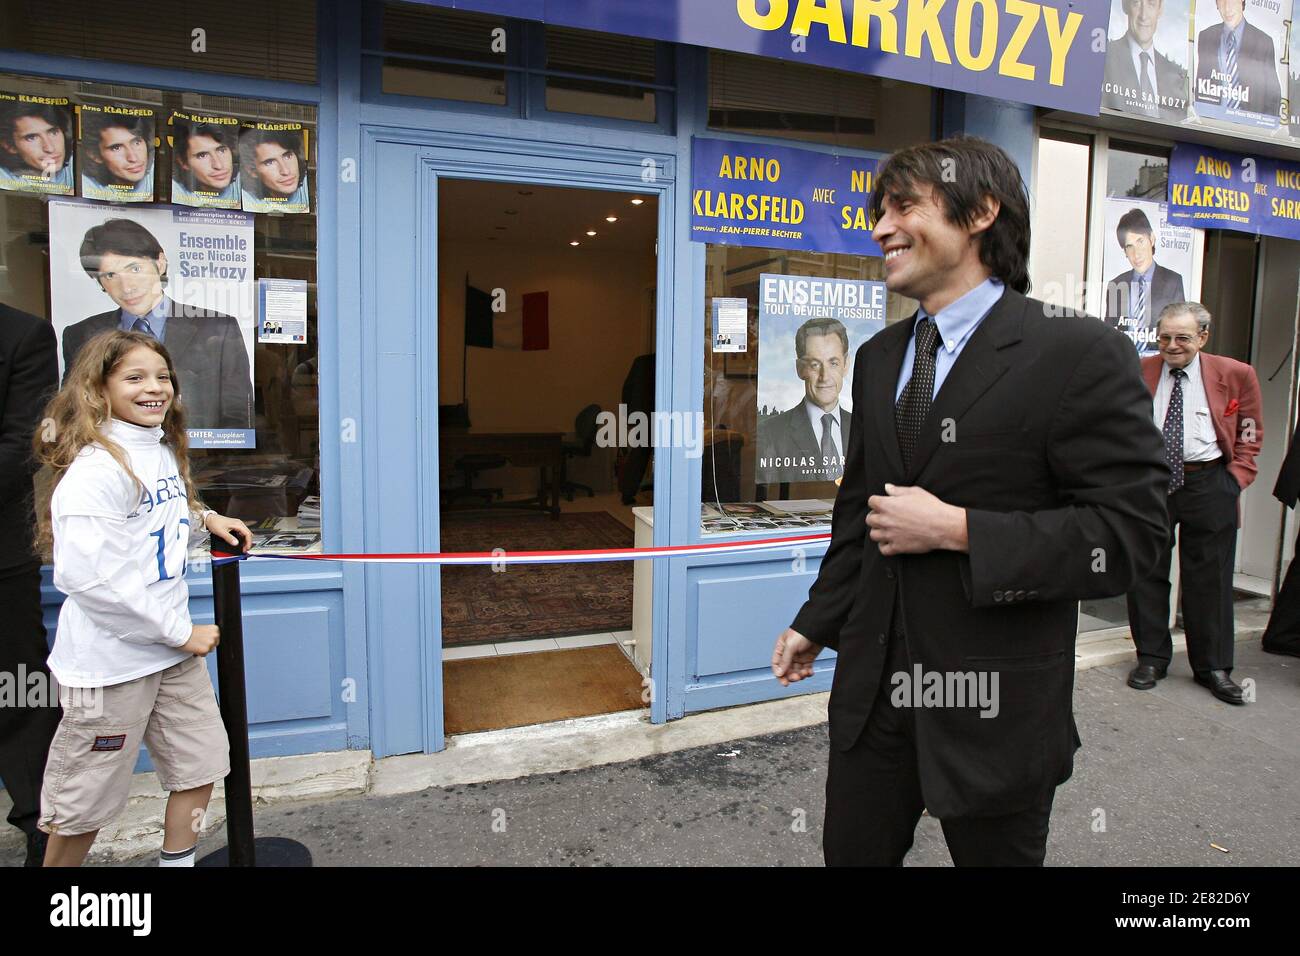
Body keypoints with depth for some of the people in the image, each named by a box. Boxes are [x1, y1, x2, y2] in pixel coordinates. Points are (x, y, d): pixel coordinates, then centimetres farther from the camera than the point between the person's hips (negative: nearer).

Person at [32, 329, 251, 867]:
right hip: (111, 659, -8)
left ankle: (178, 860, 35)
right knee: (88, 799, 10)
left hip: (173, 648, 8)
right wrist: (180, 632, -20)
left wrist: (204, 516, 7)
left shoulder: (164, 450, 6)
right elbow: (89, 576, -26)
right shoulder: (97, 468, -20)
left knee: (202, 762, 16)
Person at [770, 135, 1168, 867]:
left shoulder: (1079, 353, -12)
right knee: (852, 851, 18)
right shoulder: (878, 358, 8)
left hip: (997, 705, -5)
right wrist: (817, 621, 16)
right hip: (872, 684, 6)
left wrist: (957, 529, -21)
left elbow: (1129, 531, -15)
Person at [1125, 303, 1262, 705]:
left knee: (1209, 578, 6)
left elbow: (1249, 437, 8)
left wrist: (1235, 481, -3)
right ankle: (1151, 657, 20)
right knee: (1146, 573, 6)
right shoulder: (1137, 373, 2)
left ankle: (1213, 666, 21)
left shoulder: (1236, 375, 1)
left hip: (1208, 486, 0)